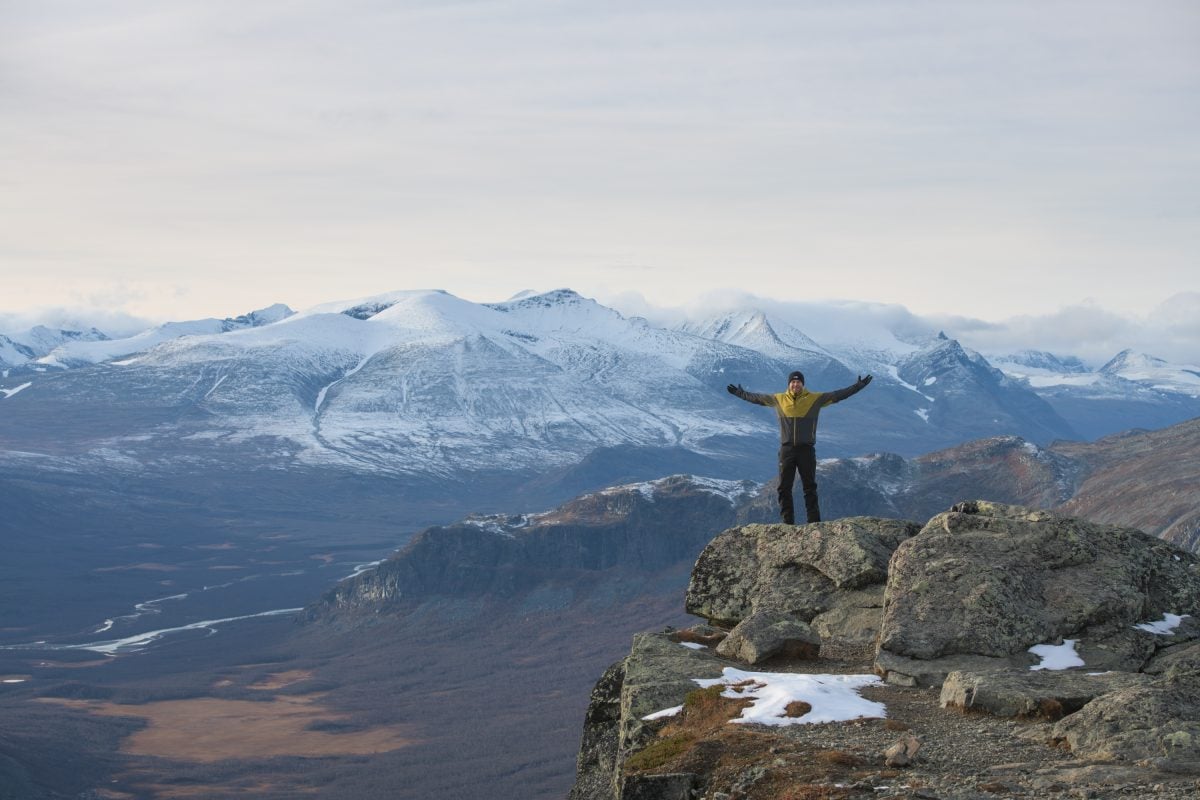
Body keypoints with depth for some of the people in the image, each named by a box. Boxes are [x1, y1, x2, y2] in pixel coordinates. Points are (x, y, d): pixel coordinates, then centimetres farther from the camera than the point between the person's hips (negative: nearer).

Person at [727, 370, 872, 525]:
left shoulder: (815, 399, -1)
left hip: (806, 449, -2)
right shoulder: (778, 399, 5)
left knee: (810, 488, 2)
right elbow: (757, 398, 18)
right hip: (787, 449, 2)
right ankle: (787, 522, 10)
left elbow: (838, 395, 0)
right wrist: (741, 393, 24)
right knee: (784, 488, 3)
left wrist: (858, 385, -5)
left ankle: (814, 522, 4)